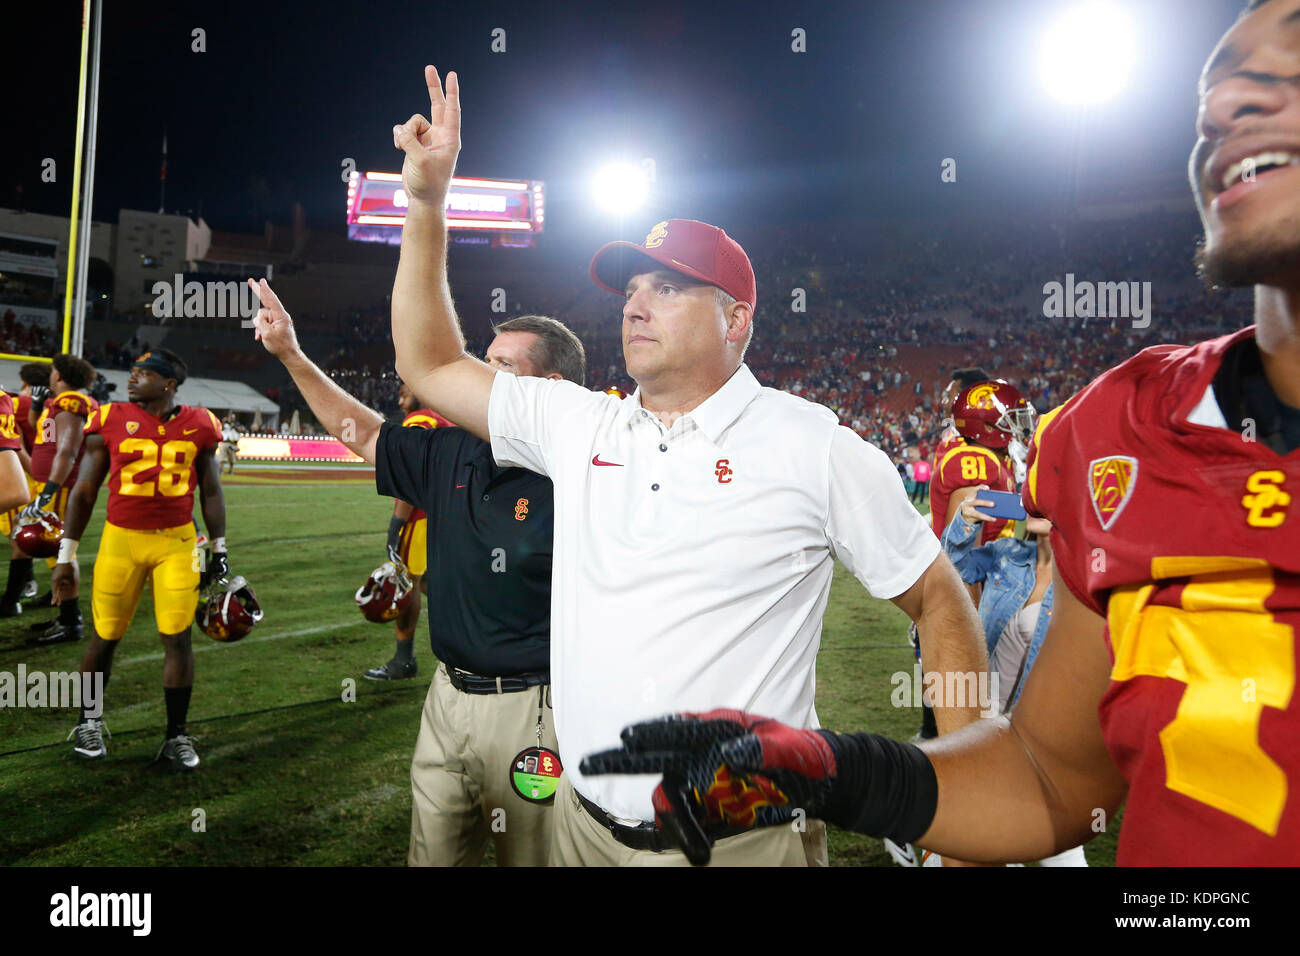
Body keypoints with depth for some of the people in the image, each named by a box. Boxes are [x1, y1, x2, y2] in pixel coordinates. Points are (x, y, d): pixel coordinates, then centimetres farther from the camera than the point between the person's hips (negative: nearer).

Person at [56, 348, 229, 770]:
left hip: (178, 542, 0)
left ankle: (176, 736, 13)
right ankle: (89, 724, 33)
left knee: (178, 638, -1)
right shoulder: (111, 420, -1)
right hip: (121, 539, 0)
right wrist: (66, 555, 3)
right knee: (106, 636, 8)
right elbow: (85, 490, 4)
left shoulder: (198, 425, 2)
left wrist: (220, 549, 9)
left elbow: (210, 491, 10)